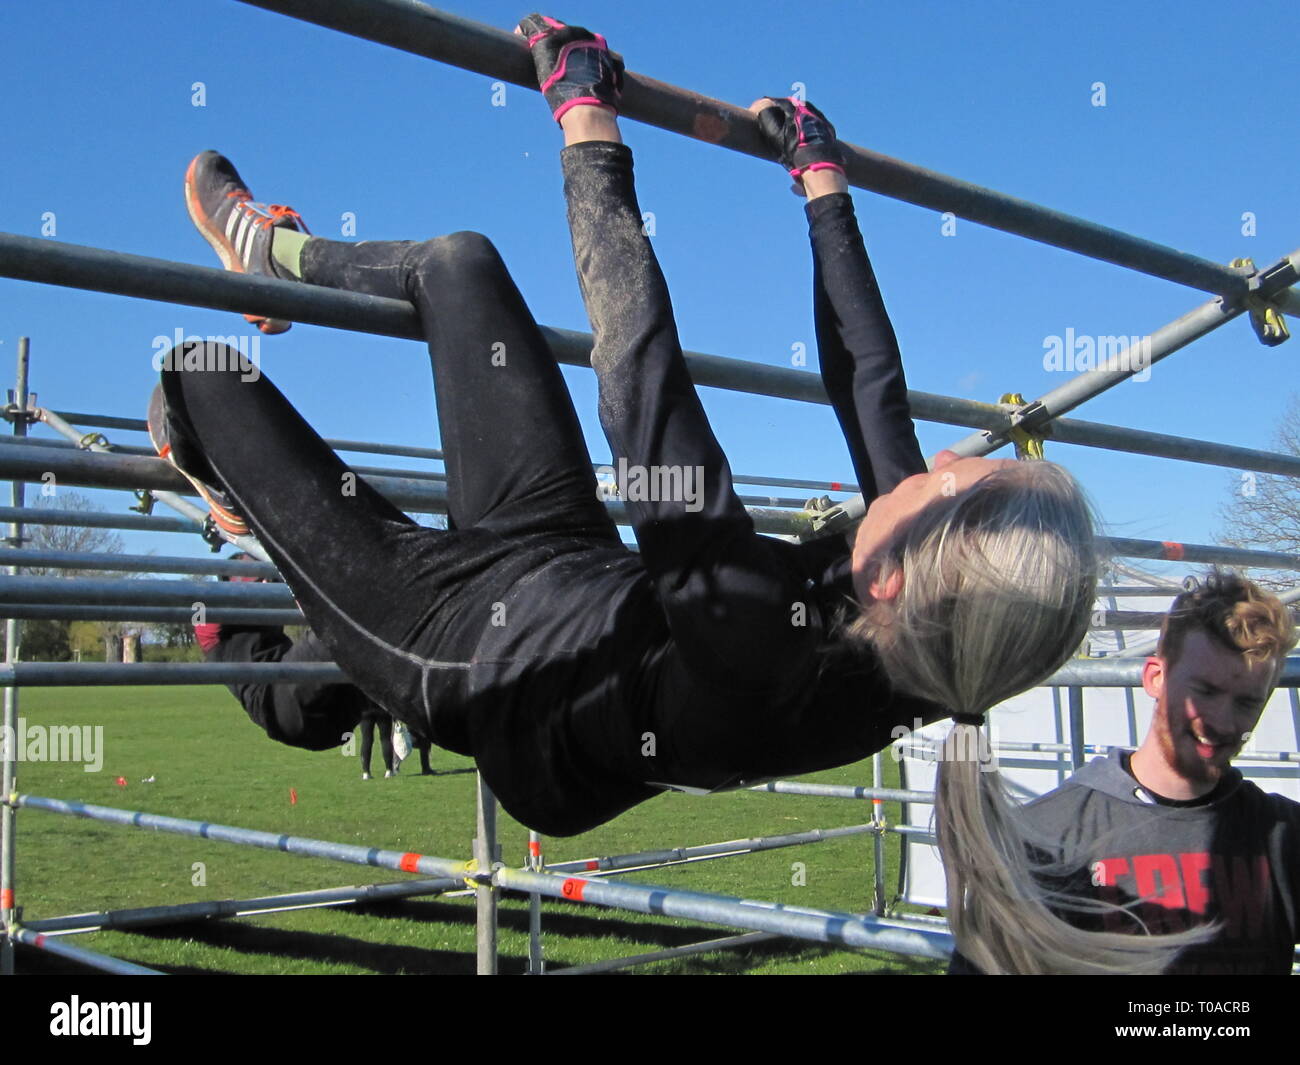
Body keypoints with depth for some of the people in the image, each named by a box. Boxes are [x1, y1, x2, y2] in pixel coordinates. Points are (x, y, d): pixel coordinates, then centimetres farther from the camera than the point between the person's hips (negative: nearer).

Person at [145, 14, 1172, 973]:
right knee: (461, 260, 9)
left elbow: (642, 364, -38)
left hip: (463, 636, -5)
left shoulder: (745, 631, -44)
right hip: (577, 574, 6)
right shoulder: (912, 662, -23)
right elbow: (870, 376, -11)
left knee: (202, 372, 8)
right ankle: (276, 250, 39)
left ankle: (245, 497, 43)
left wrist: (587, 122, -27)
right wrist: (823, 178, 1)